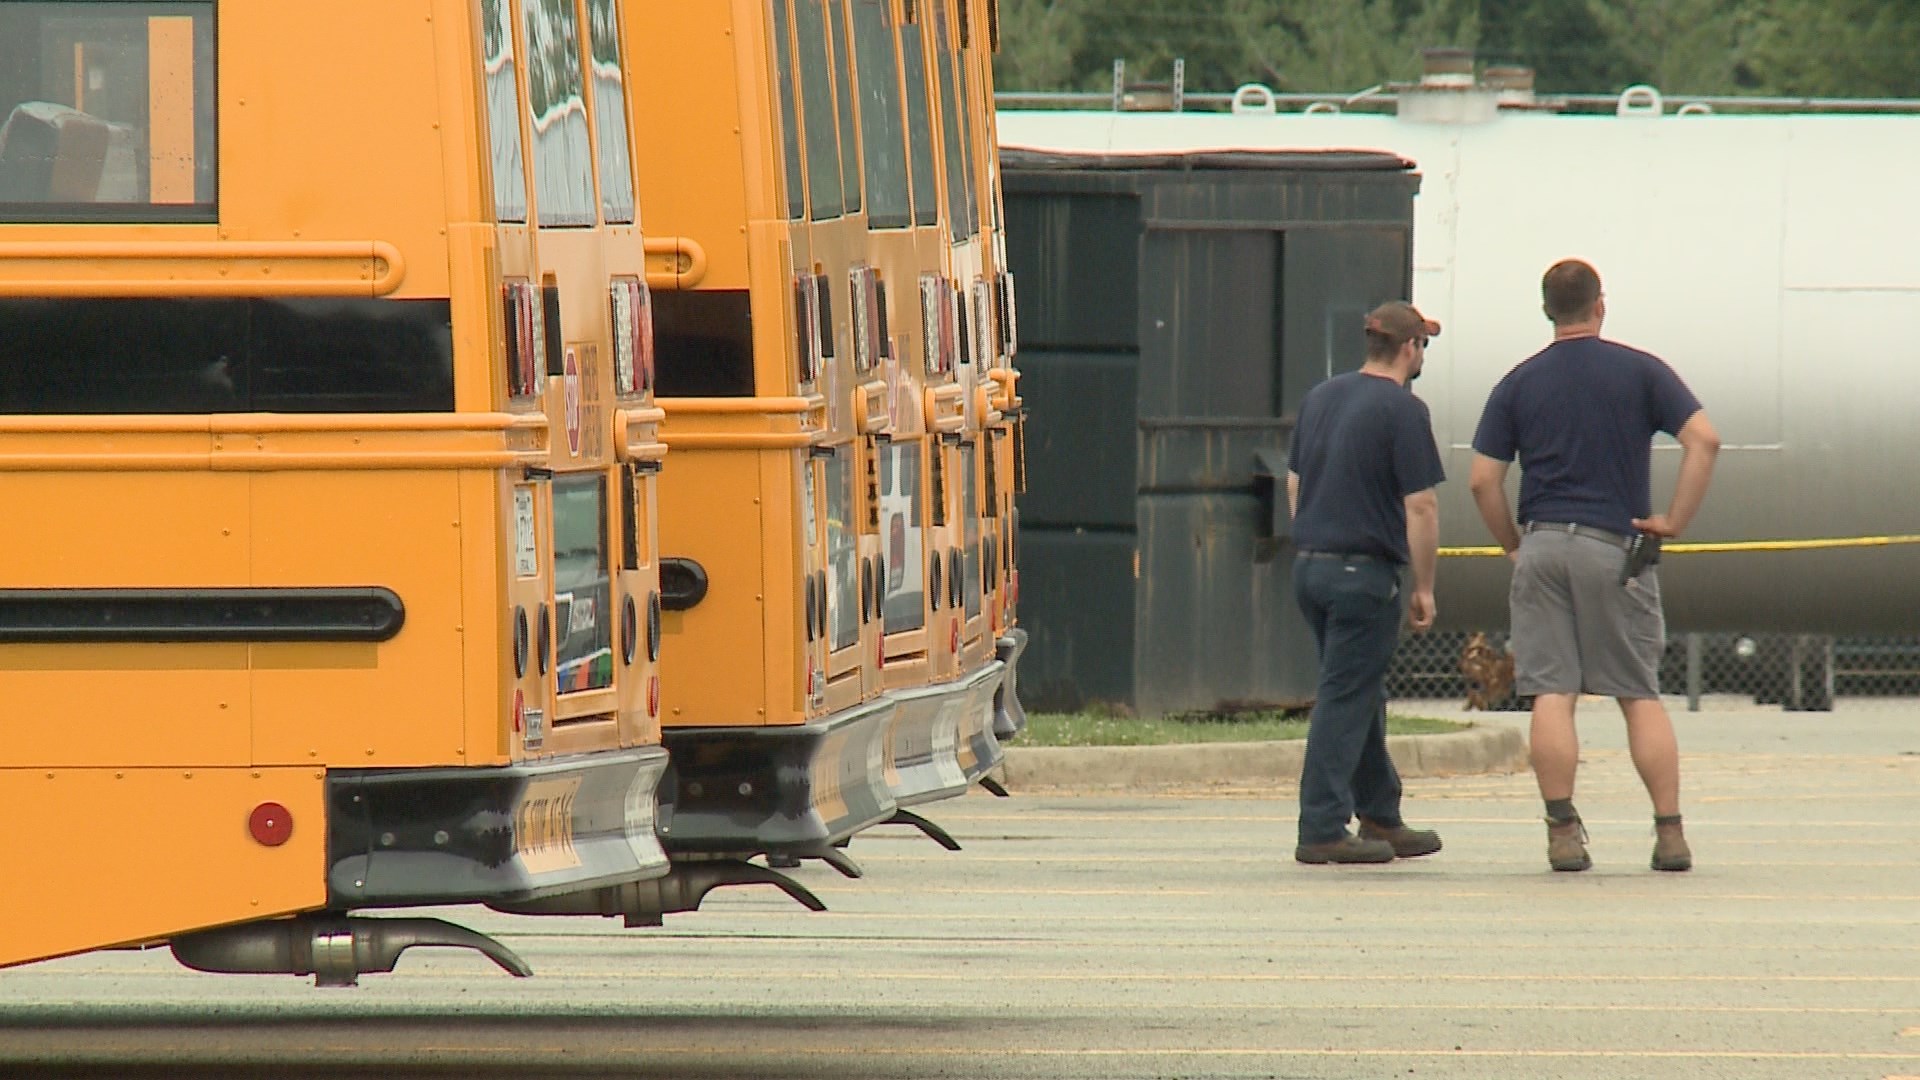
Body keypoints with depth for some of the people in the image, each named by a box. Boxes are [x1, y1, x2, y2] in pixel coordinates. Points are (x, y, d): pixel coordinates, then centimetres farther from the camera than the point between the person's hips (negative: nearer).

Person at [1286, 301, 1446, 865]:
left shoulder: (1321, 397, 11)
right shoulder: (1403, 410, -12)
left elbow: (1294, 484, 18)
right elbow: (1420, 506, -15)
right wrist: (1424, 587, -8)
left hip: (1309, 563, 8)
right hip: (1363, 574, -8)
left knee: (1362, 694, 17)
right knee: (1345, 701, -5)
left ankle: (1380, 817, 25)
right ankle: (1323, 831, -5)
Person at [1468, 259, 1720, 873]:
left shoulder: (1518, 385, 7)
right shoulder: (1640, 372, 3)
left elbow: (1482, 481, 2)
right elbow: (1704, 441, -7)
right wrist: (1674, 522, -3)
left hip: (1541, 546, 1)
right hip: (1614, 546, -1)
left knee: (1551, 694, -1)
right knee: (1641, 695, 5)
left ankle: (1563, 833, -8)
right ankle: (1670, 833, 1)